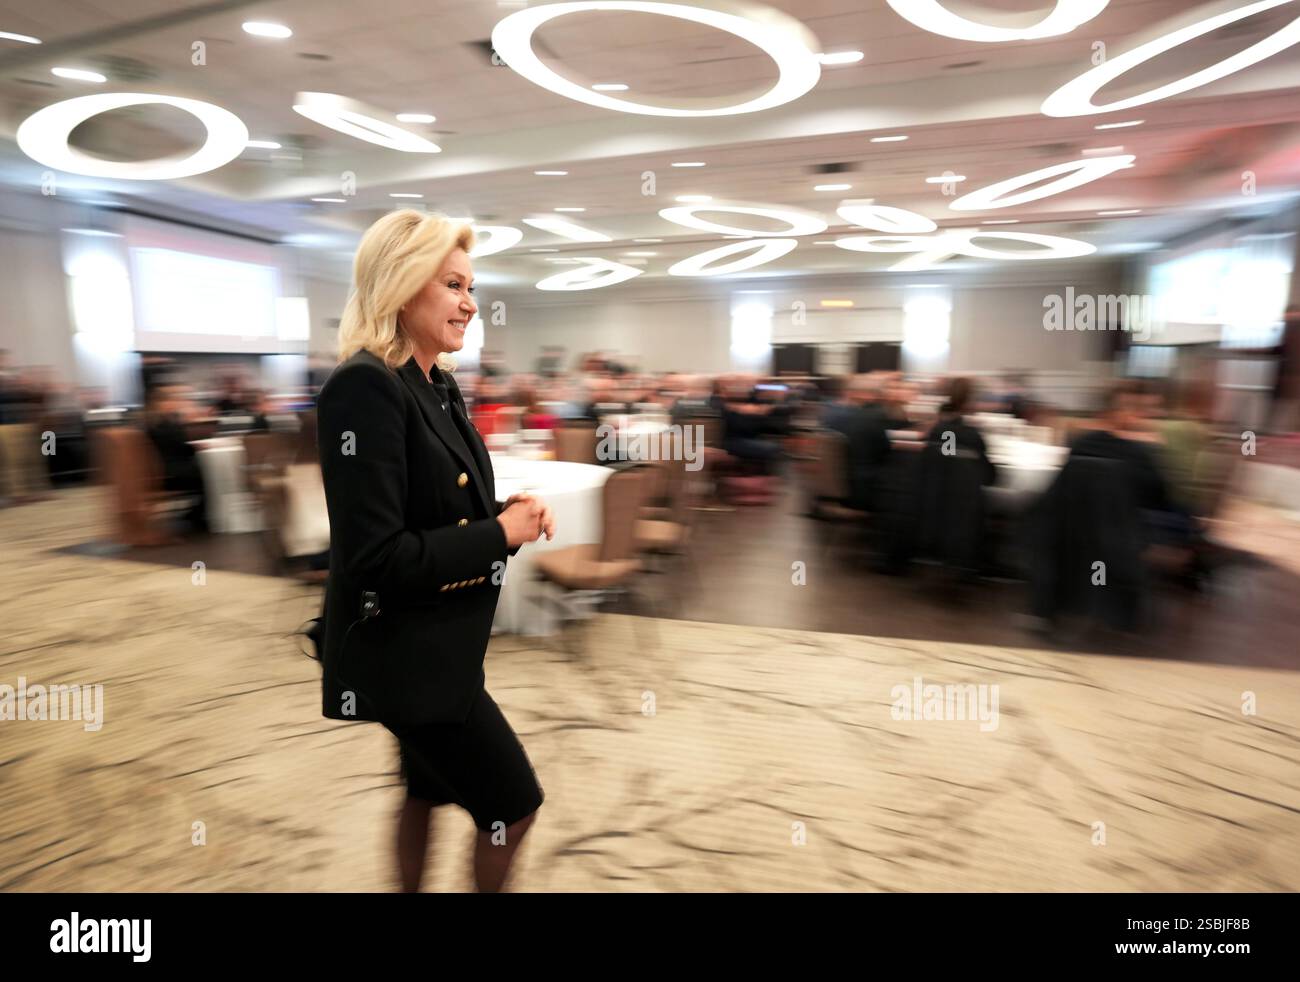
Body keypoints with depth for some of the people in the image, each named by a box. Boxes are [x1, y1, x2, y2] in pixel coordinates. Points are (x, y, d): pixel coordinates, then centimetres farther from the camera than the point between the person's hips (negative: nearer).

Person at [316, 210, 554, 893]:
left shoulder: (440, 387, 6)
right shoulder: (363, 387, -22)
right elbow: (376, 557, -27)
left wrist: (507, 513, -4)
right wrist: (500, 534, -20)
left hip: (440, 645, 9)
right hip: (400, 652, -9)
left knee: (429, 793, 26)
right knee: (514, 804, 7)